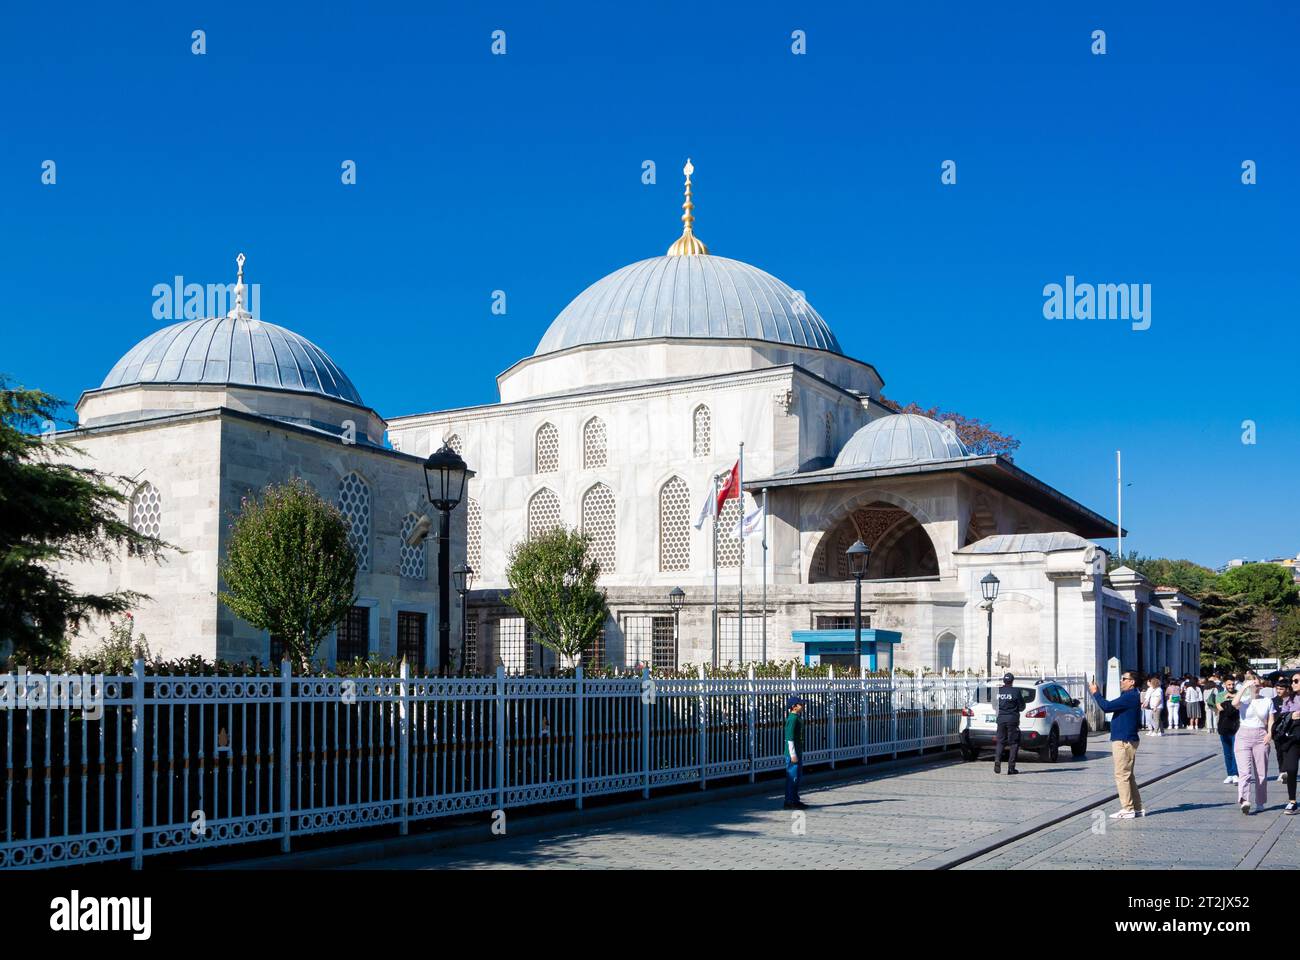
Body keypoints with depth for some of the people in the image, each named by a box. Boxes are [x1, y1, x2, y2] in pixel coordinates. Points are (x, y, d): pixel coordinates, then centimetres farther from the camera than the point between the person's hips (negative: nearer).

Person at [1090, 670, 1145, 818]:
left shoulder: (1130, 697, -17)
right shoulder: (1129, 696, 17)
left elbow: (1107, 707, -19)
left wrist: (1096, 693, -10)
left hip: (1124, 742, -11)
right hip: (1124, 740, 11)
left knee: (1122, 775, -7)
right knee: (1127, 775, 14)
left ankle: (1127, 809, -4)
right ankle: (1137, 808, 18)